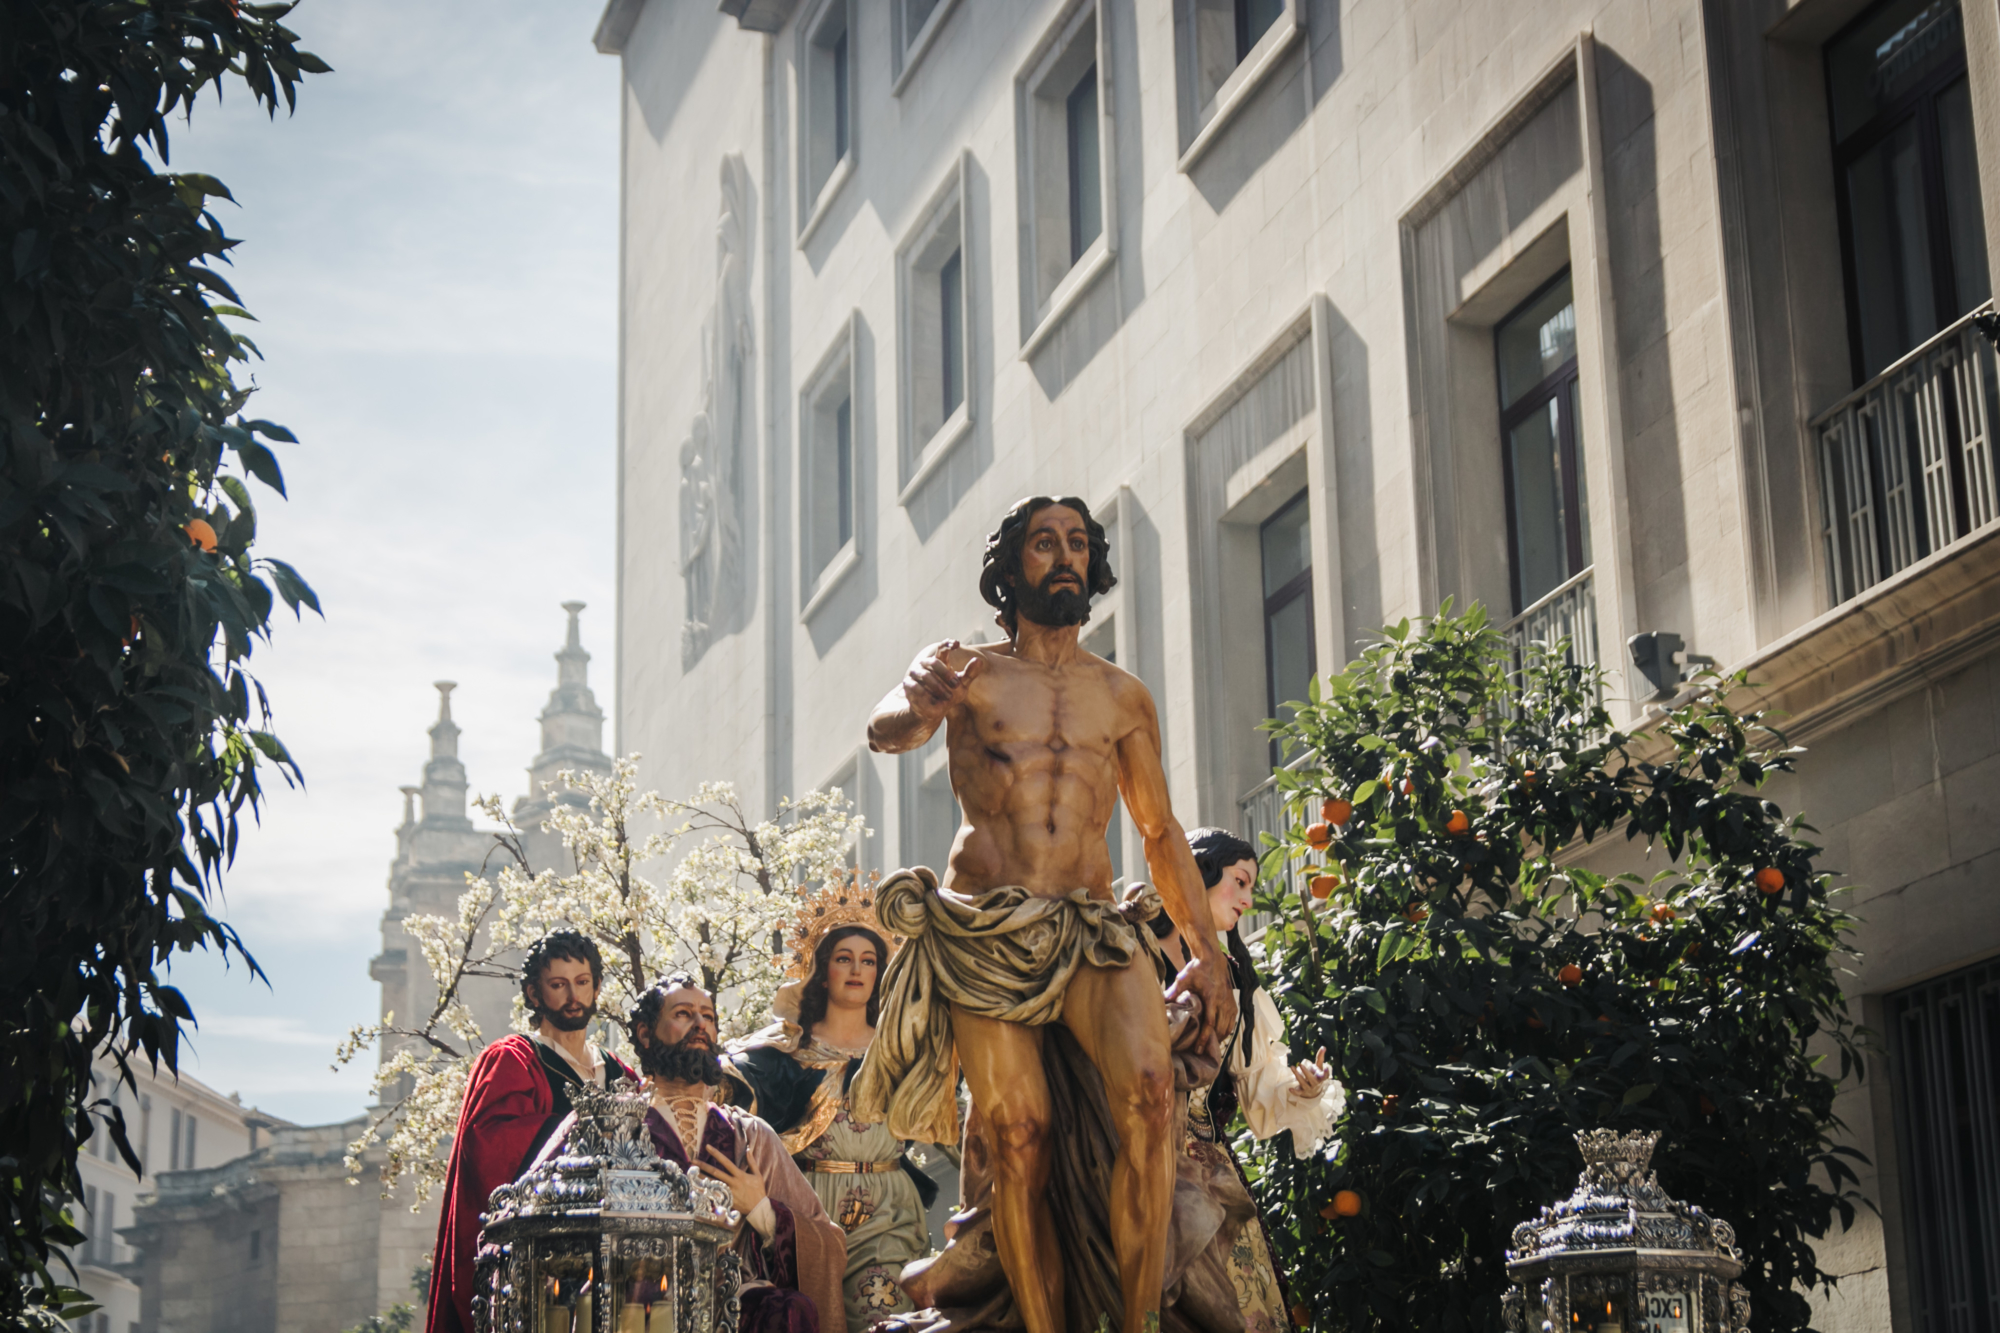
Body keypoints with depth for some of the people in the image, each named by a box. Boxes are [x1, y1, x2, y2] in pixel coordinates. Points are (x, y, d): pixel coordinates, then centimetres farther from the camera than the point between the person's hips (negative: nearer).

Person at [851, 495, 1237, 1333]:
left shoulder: (1123, 697, 19)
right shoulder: (966, 669, 10)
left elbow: (1162, 833, 22)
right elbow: (885, 729, -11)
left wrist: (1207, 952, 11)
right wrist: (915, 707, -37)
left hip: (1091, 930, 1)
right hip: (985, 930, -1)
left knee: (1148, 1091, -25)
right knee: (1019, 1140, -14)